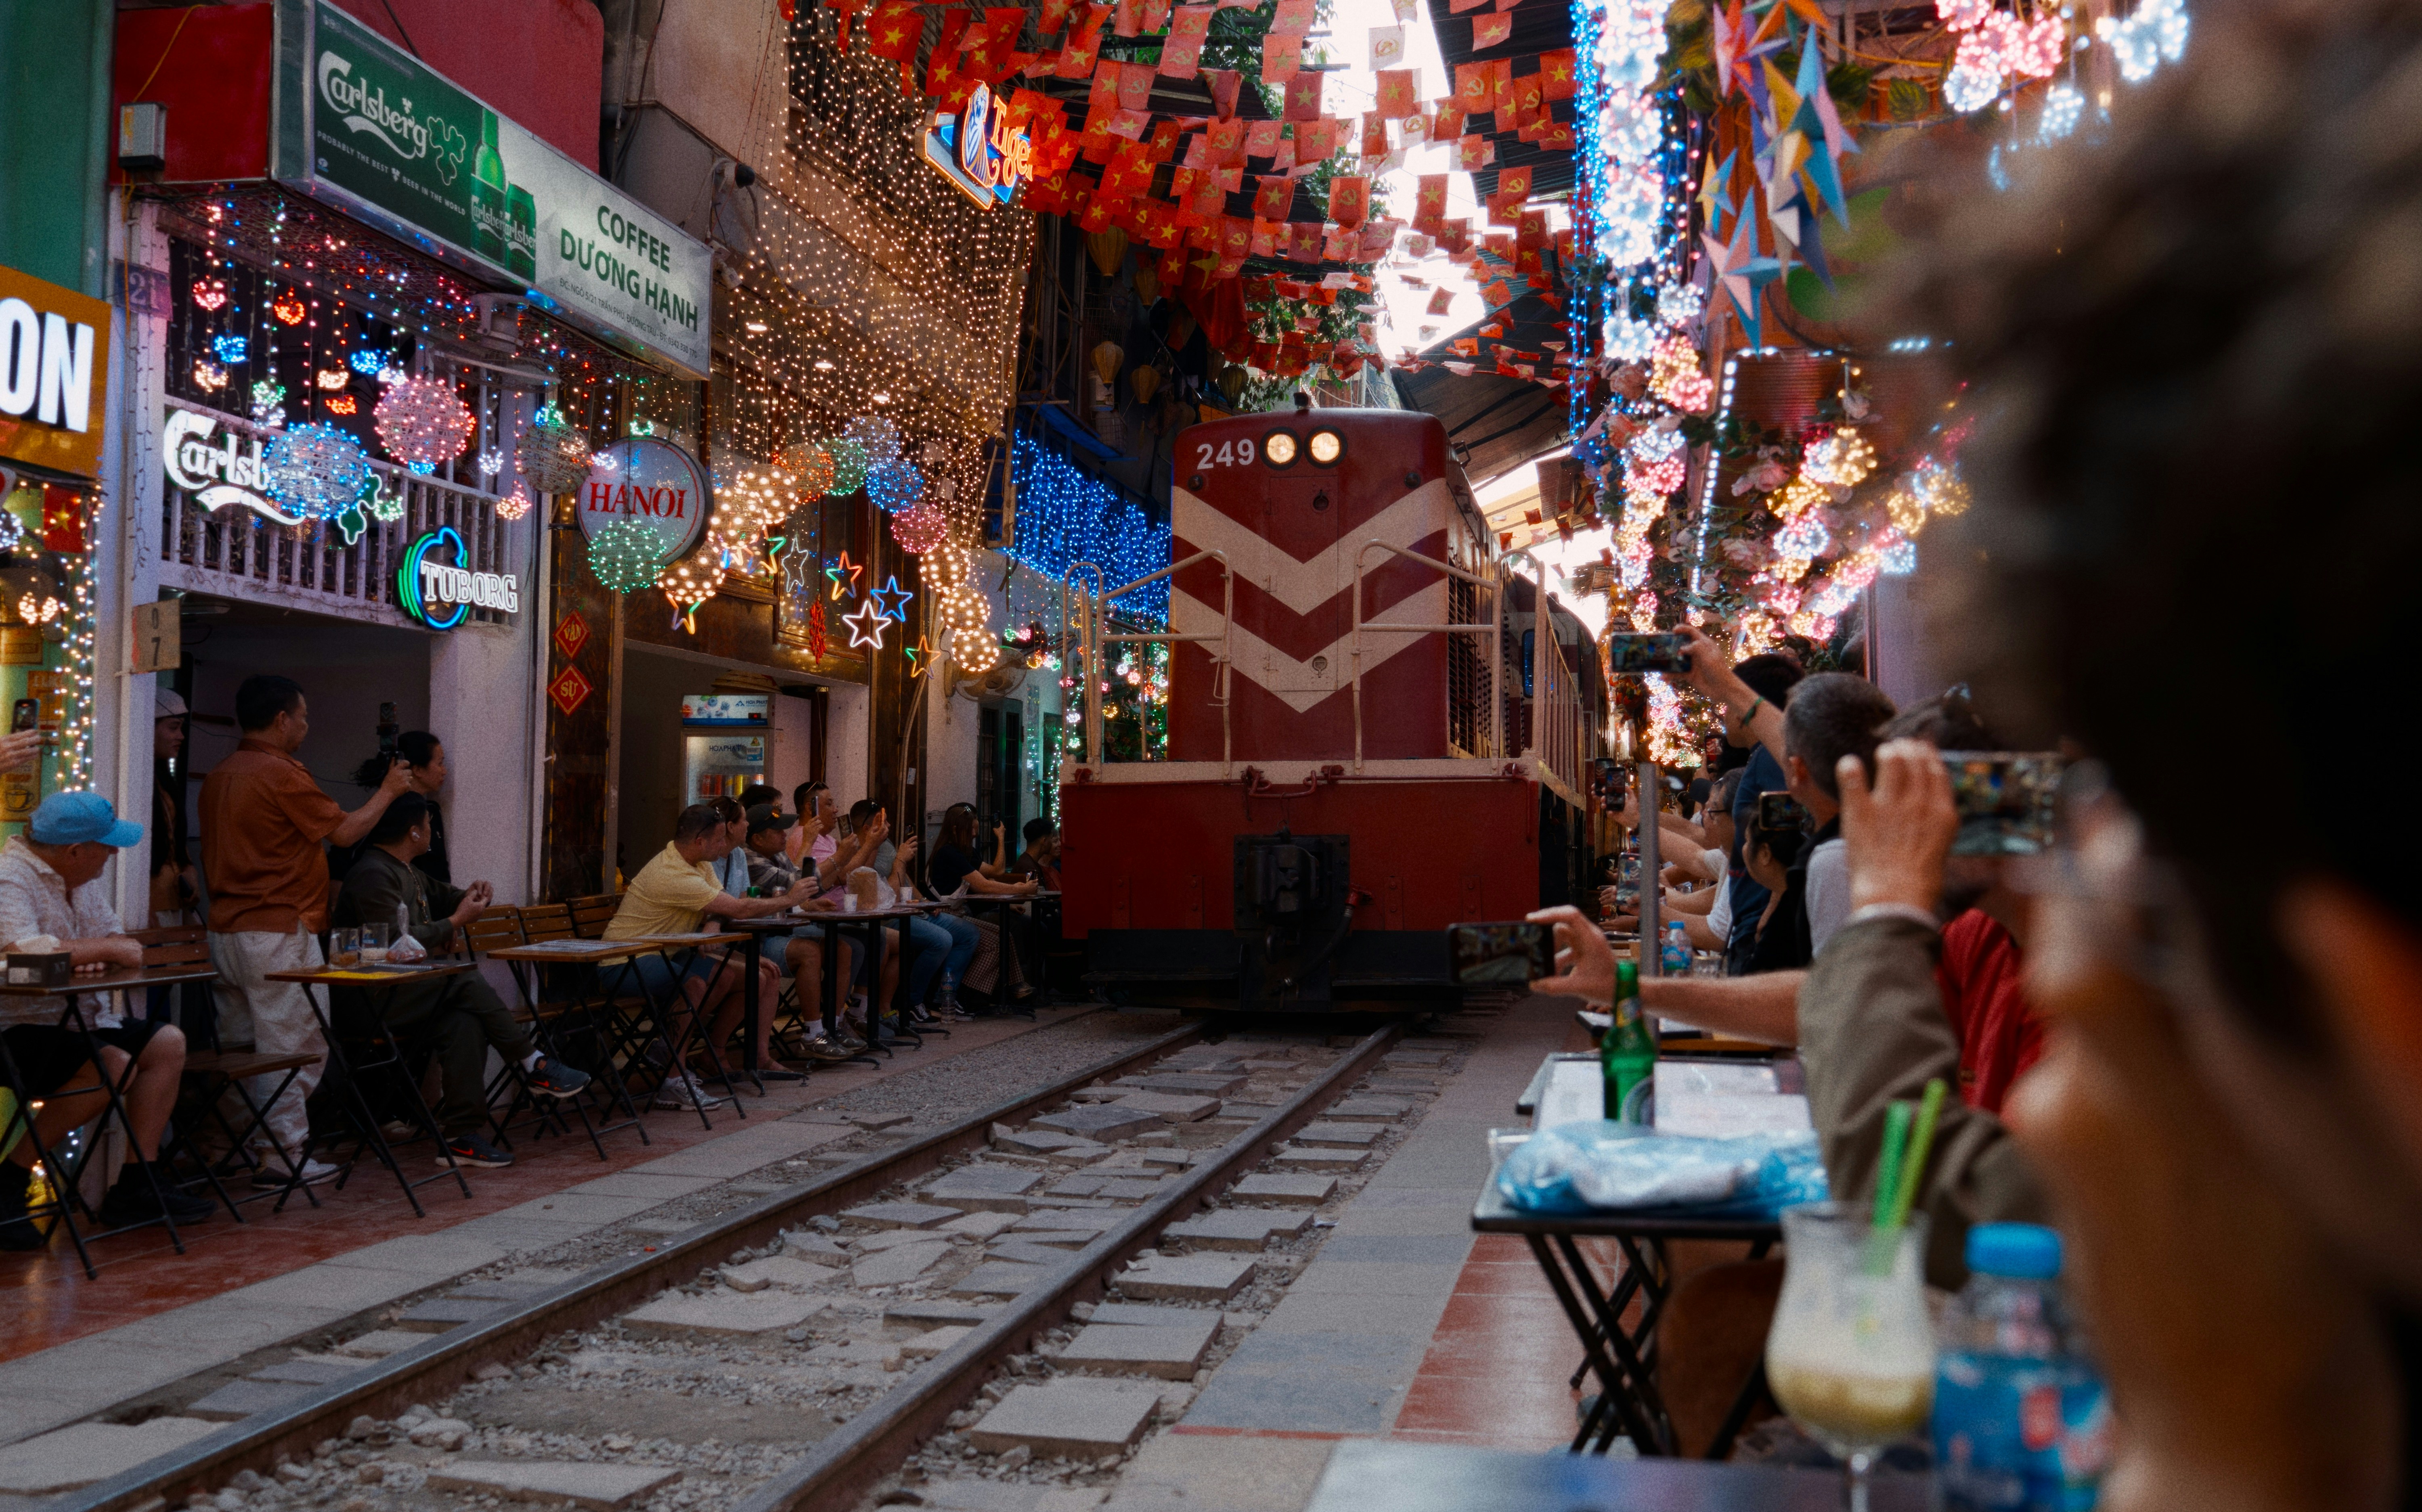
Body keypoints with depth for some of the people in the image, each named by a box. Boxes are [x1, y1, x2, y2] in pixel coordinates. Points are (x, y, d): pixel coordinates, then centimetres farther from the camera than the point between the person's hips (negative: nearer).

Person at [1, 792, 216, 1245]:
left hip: (76, 1019, 10)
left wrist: (94, 956, -13)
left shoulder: (86, 880, 11)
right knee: (114, 1066, -27)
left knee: (167, 1043, 3)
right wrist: (105, 950, -22)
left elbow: (116, 940, 12)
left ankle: (138, 1183, 4)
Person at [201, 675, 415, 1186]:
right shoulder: (282, 774, -14)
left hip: (225, 929, 9)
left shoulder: (219, 776, 13)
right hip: (279, 931, -9)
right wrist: (388, 791, 6)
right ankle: (282, 1154, -1)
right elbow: (344, 831, -8)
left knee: (239, 1045, 13)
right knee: (293, 1047, -2)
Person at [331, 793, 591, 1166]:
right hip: (369, 1000, -9)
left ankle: (461, 1136, -22)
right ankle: (534, 1066, -15)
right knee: (465, 982, -25)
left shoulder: (407, 872, 18)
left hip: (402, 993, 9)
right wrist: (456, 922, -13)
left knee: (464, 1022, -20)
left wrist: (467, 896, 13)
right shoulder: (373, 875, -14)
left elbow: (440, 896, 38)